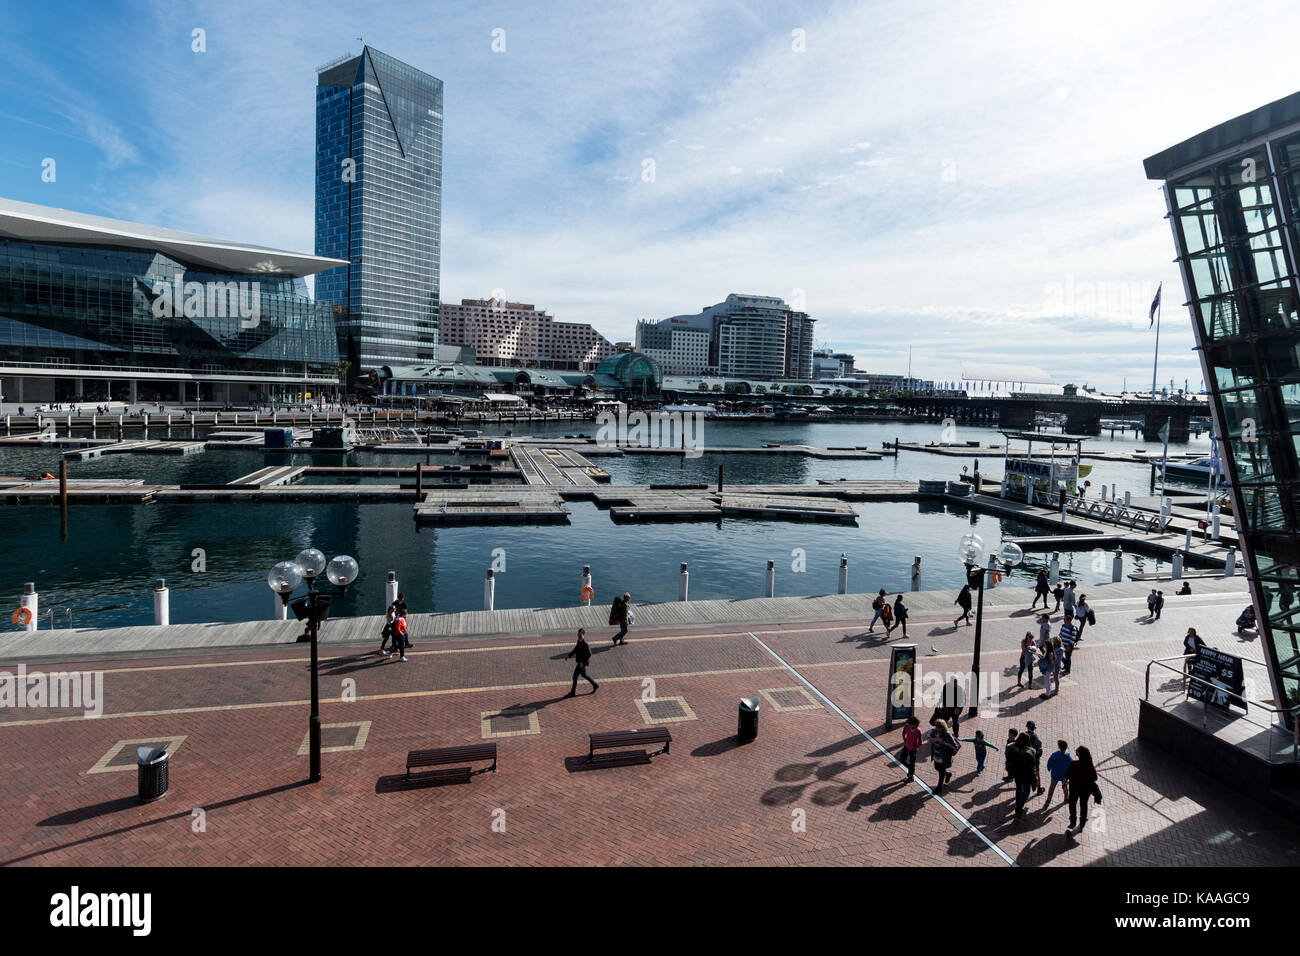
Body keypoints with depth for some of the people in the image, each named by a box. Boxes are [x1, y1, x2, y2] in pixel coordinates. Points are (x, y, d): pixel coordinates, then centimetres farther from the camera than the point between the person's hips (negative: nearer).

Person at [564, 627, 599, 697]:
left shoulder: (584, 643, -24)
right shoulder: (579, 642, 4)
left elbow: (589, 654, -25)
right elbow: (575, 650, 14)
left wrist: (582, 662, -24)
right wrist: (568, 655, 2)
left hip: (582, 663, -9)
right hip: (580, 662, 9)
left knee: (575, 676, -2)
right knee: (584, 675, 22)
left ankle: (573, 692, 9)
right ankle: (595, 685, 34)